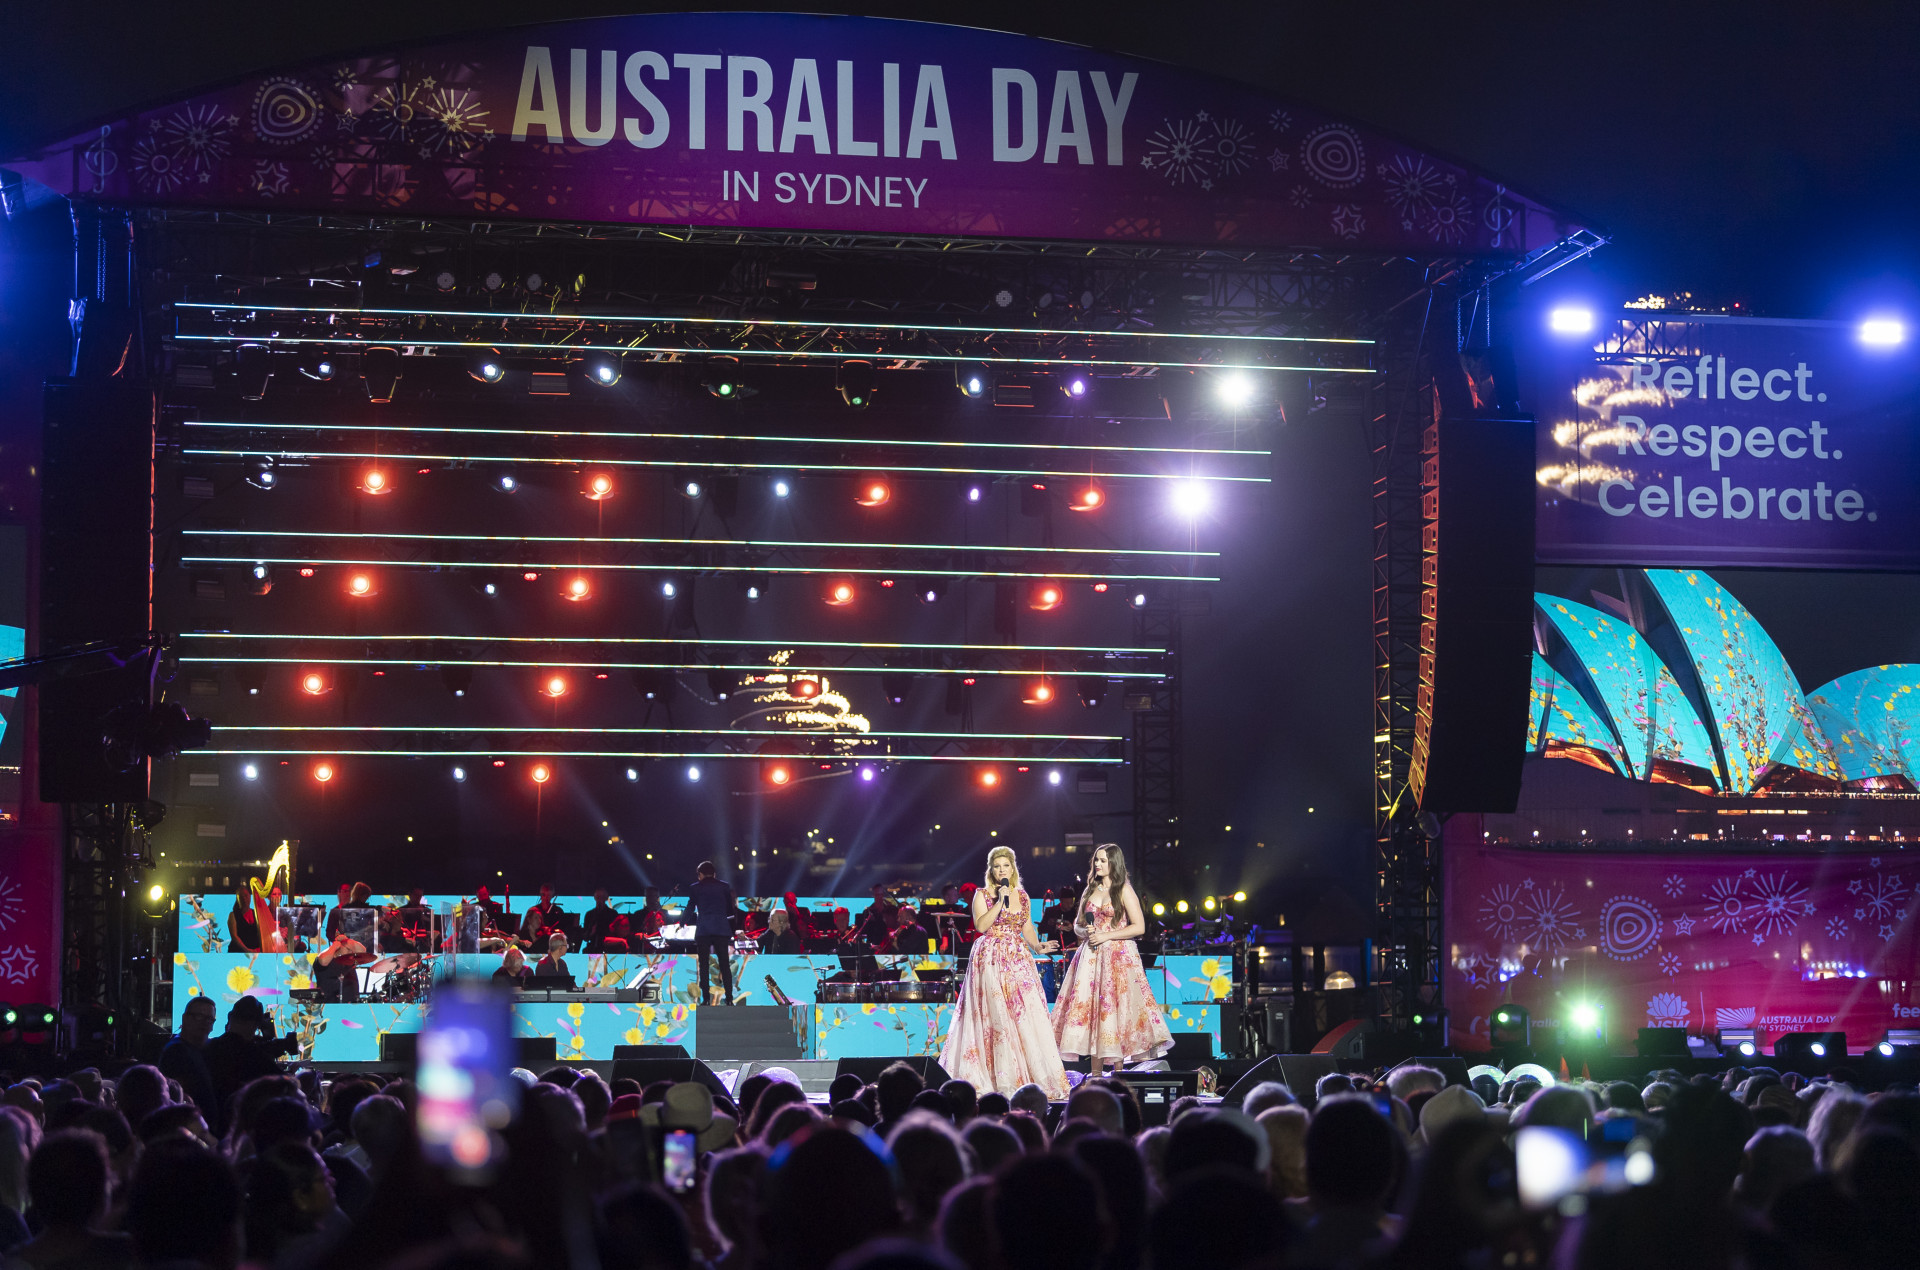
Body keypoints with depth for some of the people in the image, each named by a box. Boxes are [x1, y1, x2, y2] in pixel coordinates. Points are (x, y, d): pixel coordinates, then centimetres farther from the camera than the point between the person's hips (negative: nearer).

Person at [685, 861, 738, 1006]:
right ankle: (729, 998, -2)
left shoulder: (695, 888, 4)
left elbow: (690, 910, 8)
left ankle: (705, 998, -4)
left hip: (703, 930, -1)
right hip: (722, 929, 1)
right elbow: (730, 910, 10)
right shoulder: (724, 887, 7)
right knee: (725, 965, 4)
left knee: (703, 965, 2)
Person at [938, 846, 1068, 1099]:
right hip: (991, 960, -4)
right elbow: (981, 925, -12)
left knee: (1026, 1014, -4)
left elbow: (1027, 928, 17)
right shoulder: (982, 895, 1)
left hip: (1018, 960, 4)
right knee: (996, 1015, -8)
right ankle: (1002, 1078, -6)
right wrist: (1000, 901, -16)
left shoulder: (1022, 895, 14)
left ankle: (1035, 1075, 0)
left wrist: (1037, 945, -1)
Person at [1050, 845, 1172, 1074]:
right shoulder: (1090, 890, 15)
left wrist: (1106, 936, -13)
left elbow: (1139, 927, -8)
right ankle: (1095, 1075, 2)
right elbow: (1077, 924, 20)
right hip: (1090, 958, 5)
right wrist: (1085, 931, -4)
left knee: (1115, 1009, -9)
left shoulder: (1124, 891, -2)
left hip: (1118, 957, -5)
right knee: (1090, 1008, -1)